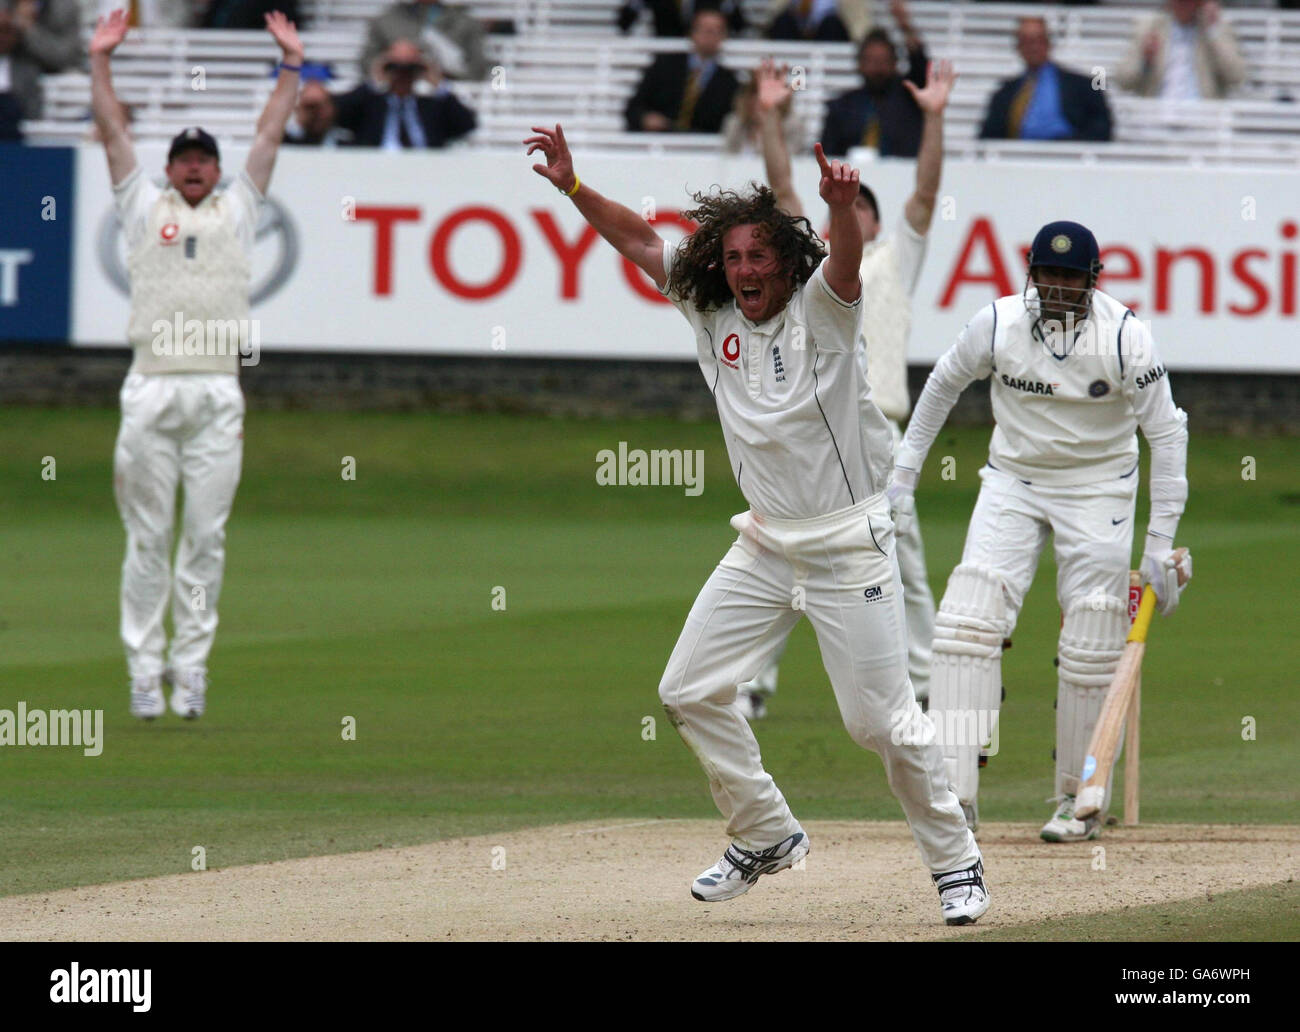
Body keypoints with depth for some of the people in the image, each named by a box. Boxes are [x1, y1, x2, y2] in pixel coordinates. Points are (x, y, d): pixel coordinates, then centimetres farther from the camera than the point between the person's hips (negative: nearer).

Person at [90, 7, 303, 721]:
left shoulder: (236, 211, 18)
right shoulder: (145, 208, 16)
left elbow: (270, 135, 16)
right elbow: (112, 133, 12)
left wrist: (291, 64, 13)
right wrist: (100, 62, 7)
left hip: (218, 394, 1)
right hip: (153, 389, -1)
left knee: (206, 537, 0)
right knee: (149, 537, -1)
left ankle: (191, 665, 5)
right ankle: (144, 668, 2)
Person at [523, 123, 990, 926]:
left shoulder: (821, 309, -13)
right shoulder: (711, 314, 2)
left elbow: (847, 259, -34)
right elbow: (639, 240, 6)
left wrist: (841, 203, -55)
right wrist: (573, 184, -8)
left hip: (848, 545, -6)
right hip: (765, 548, 6)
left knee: (882, 719, -7)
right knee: (690, 692, 4)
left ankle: (956, 862, 9)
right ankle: (767, 837, 20)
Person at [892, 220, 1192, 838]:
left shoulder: (1125, 336, -18)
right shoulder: (998, 324, -12)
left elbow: (1166, 432, -12)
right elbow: (943, 385, 7)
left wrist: (1161, 548, -15)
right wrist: (903, 475, 8)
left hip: (1097, 490, -2)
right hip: (1012, 481, 2)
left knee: (1091, 649, -5)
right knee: (967, 621, -15)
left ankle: (1078, 802, 12)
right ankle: (955, 793, -17)